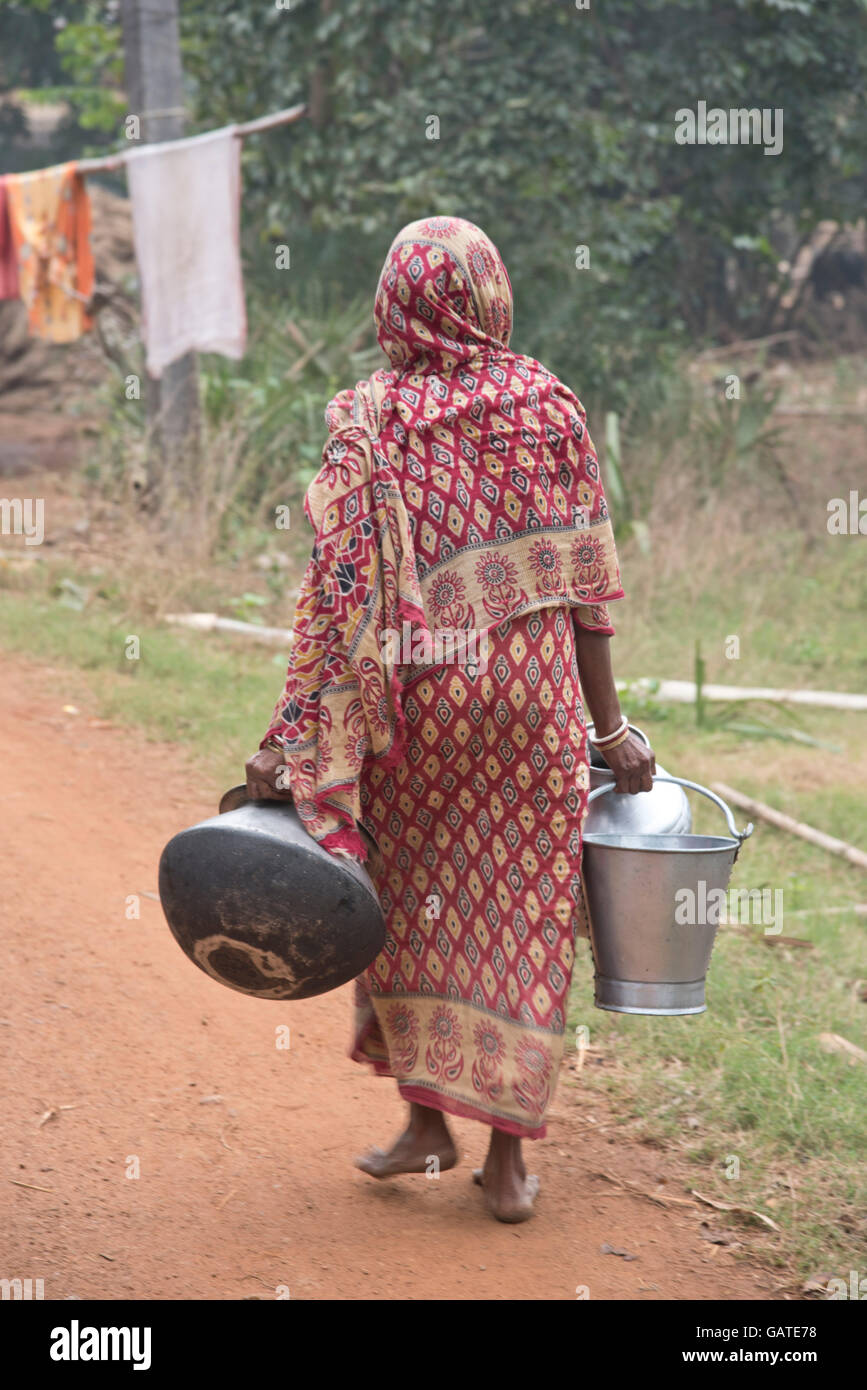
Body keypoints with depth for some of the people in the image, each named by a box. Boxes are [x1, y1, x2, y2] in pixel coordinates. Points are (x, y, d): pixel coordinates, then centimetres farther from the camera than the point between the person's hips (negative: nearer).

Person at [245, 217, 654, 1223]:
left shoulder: (368, 423, -6)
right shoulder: (550, 409, 0)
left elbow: (333, 592, -11)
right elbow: (584, 584, 0)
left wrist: (288, 740, -9)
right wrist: (607, 725, 6)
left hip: (414, 691, -1)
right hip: (534, 691, 1)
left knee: (411, 906, 17)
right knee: (520, 914, 8)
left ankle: (427, 1117, 21)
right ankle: (508, 1155, 10)